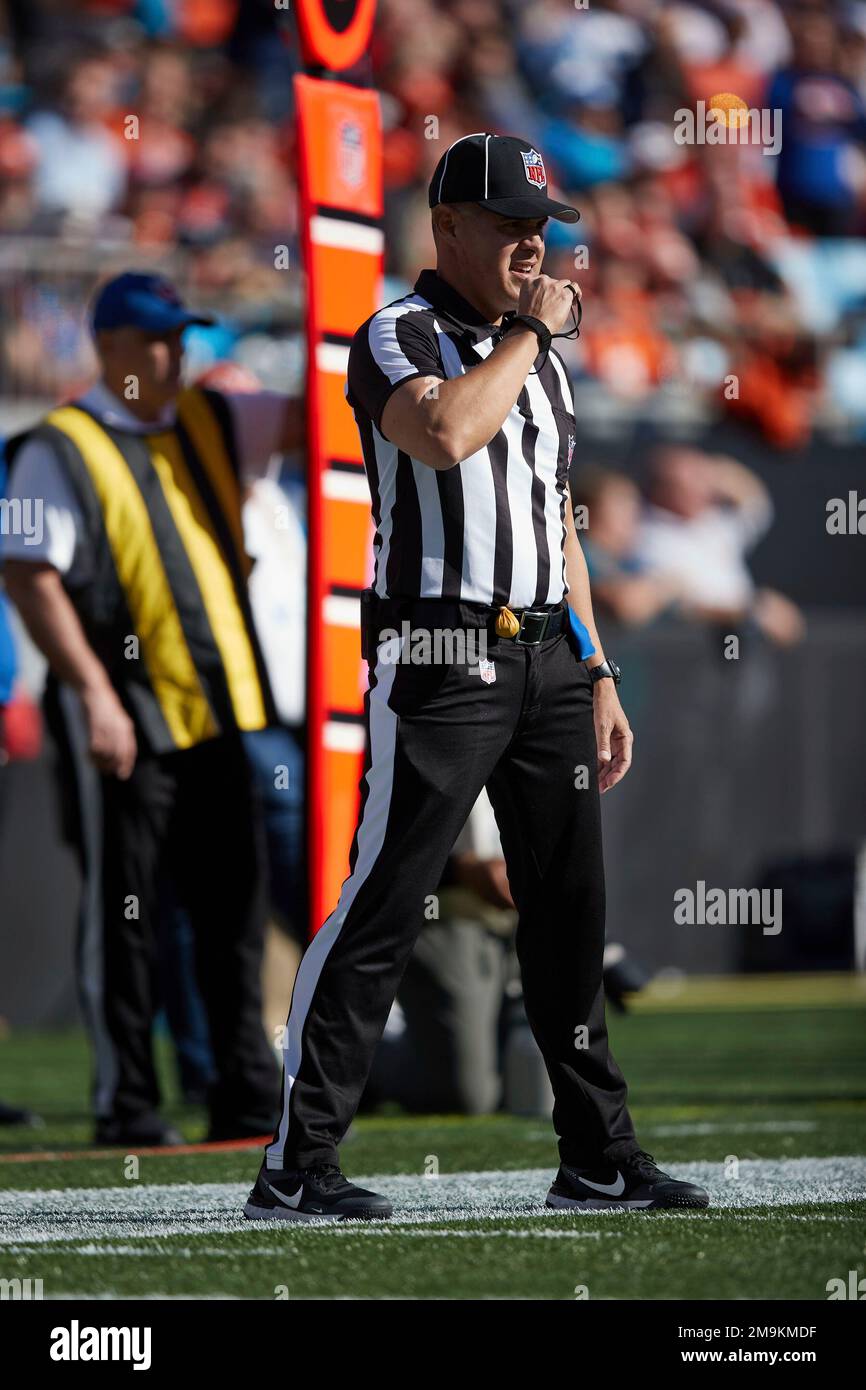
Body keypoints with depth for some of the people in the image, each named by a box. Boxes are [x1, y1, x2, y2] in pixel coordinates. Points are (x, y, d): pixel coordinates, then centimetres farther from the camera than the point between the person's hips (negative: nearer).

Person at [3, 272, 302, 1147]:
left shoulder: (209, 425, 14)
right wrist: (92, 692, -20)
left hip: (214, 712, 7)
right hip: (130, 715, -7)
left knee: (234, 908, 8)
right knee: (126, 917, -1)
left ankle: (247, 1098, 14)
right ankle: (127, 1106, 5)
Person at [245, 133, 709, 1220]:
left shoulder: (537, 356, 20)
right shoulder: (397, 339, -3)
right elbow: (447, 433, -26)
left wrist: (596, 676, 18)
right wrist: (524, 330, -12)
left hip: (546, 661, 7)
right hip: (439, 661, -7)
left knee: (569, 910, 9)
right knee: (382, 908, -10)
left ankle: (597, 1158, 17)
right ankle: (295, 1167, -9)